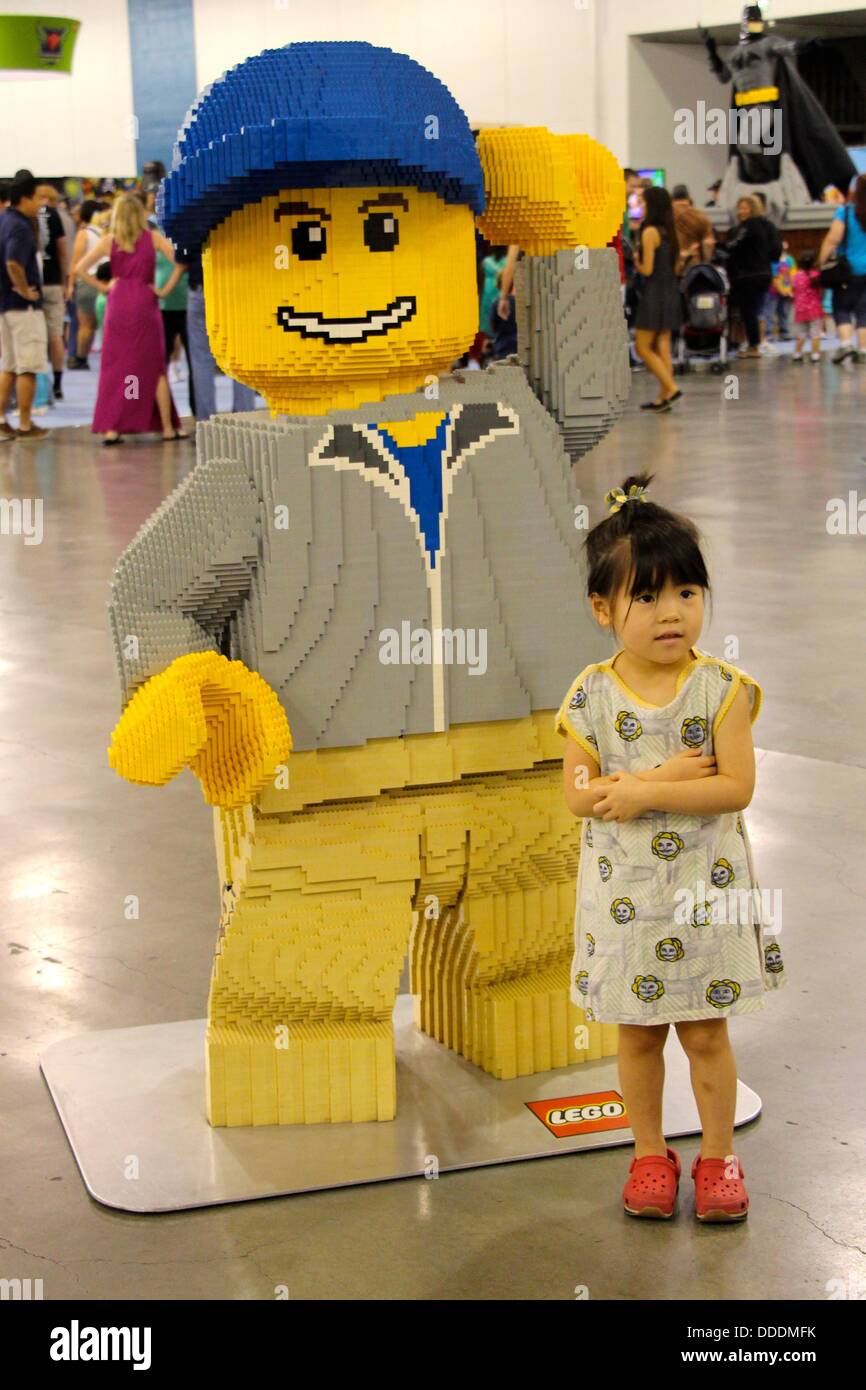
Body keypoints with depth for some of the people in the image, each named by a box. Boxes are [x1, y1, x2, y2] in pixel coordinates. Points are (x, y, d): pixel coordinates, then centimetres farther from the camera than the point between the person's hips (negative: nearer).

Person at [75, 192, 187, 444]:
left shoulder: (109, 241, 3)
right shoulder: (152, 238, 1)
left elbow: (80, 268, -3)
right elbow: (179, 261, -10)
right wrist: (165, 290, -4)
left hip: (118, 304, 1)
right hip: (145, 304, -1)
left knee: (114, 367, 6)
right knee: (155, 368, 7)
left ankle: (110, 428, 0)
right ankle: (168, 427, 7)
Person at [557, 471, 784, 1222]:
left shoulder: (722, 689, -9)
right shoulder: (592, 696, -6)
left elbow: (737, 787, -16)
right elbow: (578, 794, -11)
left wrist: (642, 792, -22)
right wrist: (668, 776, -20)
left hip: (704, 888, -1)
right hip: (625, 893, 2)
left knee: (706, 1032, 9)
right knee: (638, 1032, 13)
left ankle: (718, 1155, 26)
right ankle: (650, 1153, 30)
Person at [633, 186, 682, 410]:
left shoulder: (650, 232, -13)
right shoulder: (670, 232, 11)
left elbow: (647, 269, -16)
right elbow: (674, 264, 15)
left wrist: (635, 261, 4)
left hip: (654, 292, -8)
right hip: (671, 291, 8)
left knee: (642, 347, -2)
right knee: (662, 347, 8)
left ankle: (671, 388, -11)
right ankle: (663, 396, 7)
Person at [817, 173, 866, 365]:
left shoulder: (846, 212, -8)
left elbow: (832, 240, -14)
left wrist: (821, 263, -9)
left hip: (848, 270, -3)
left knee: (842, 309, 6)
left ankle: (846, 343, -12)